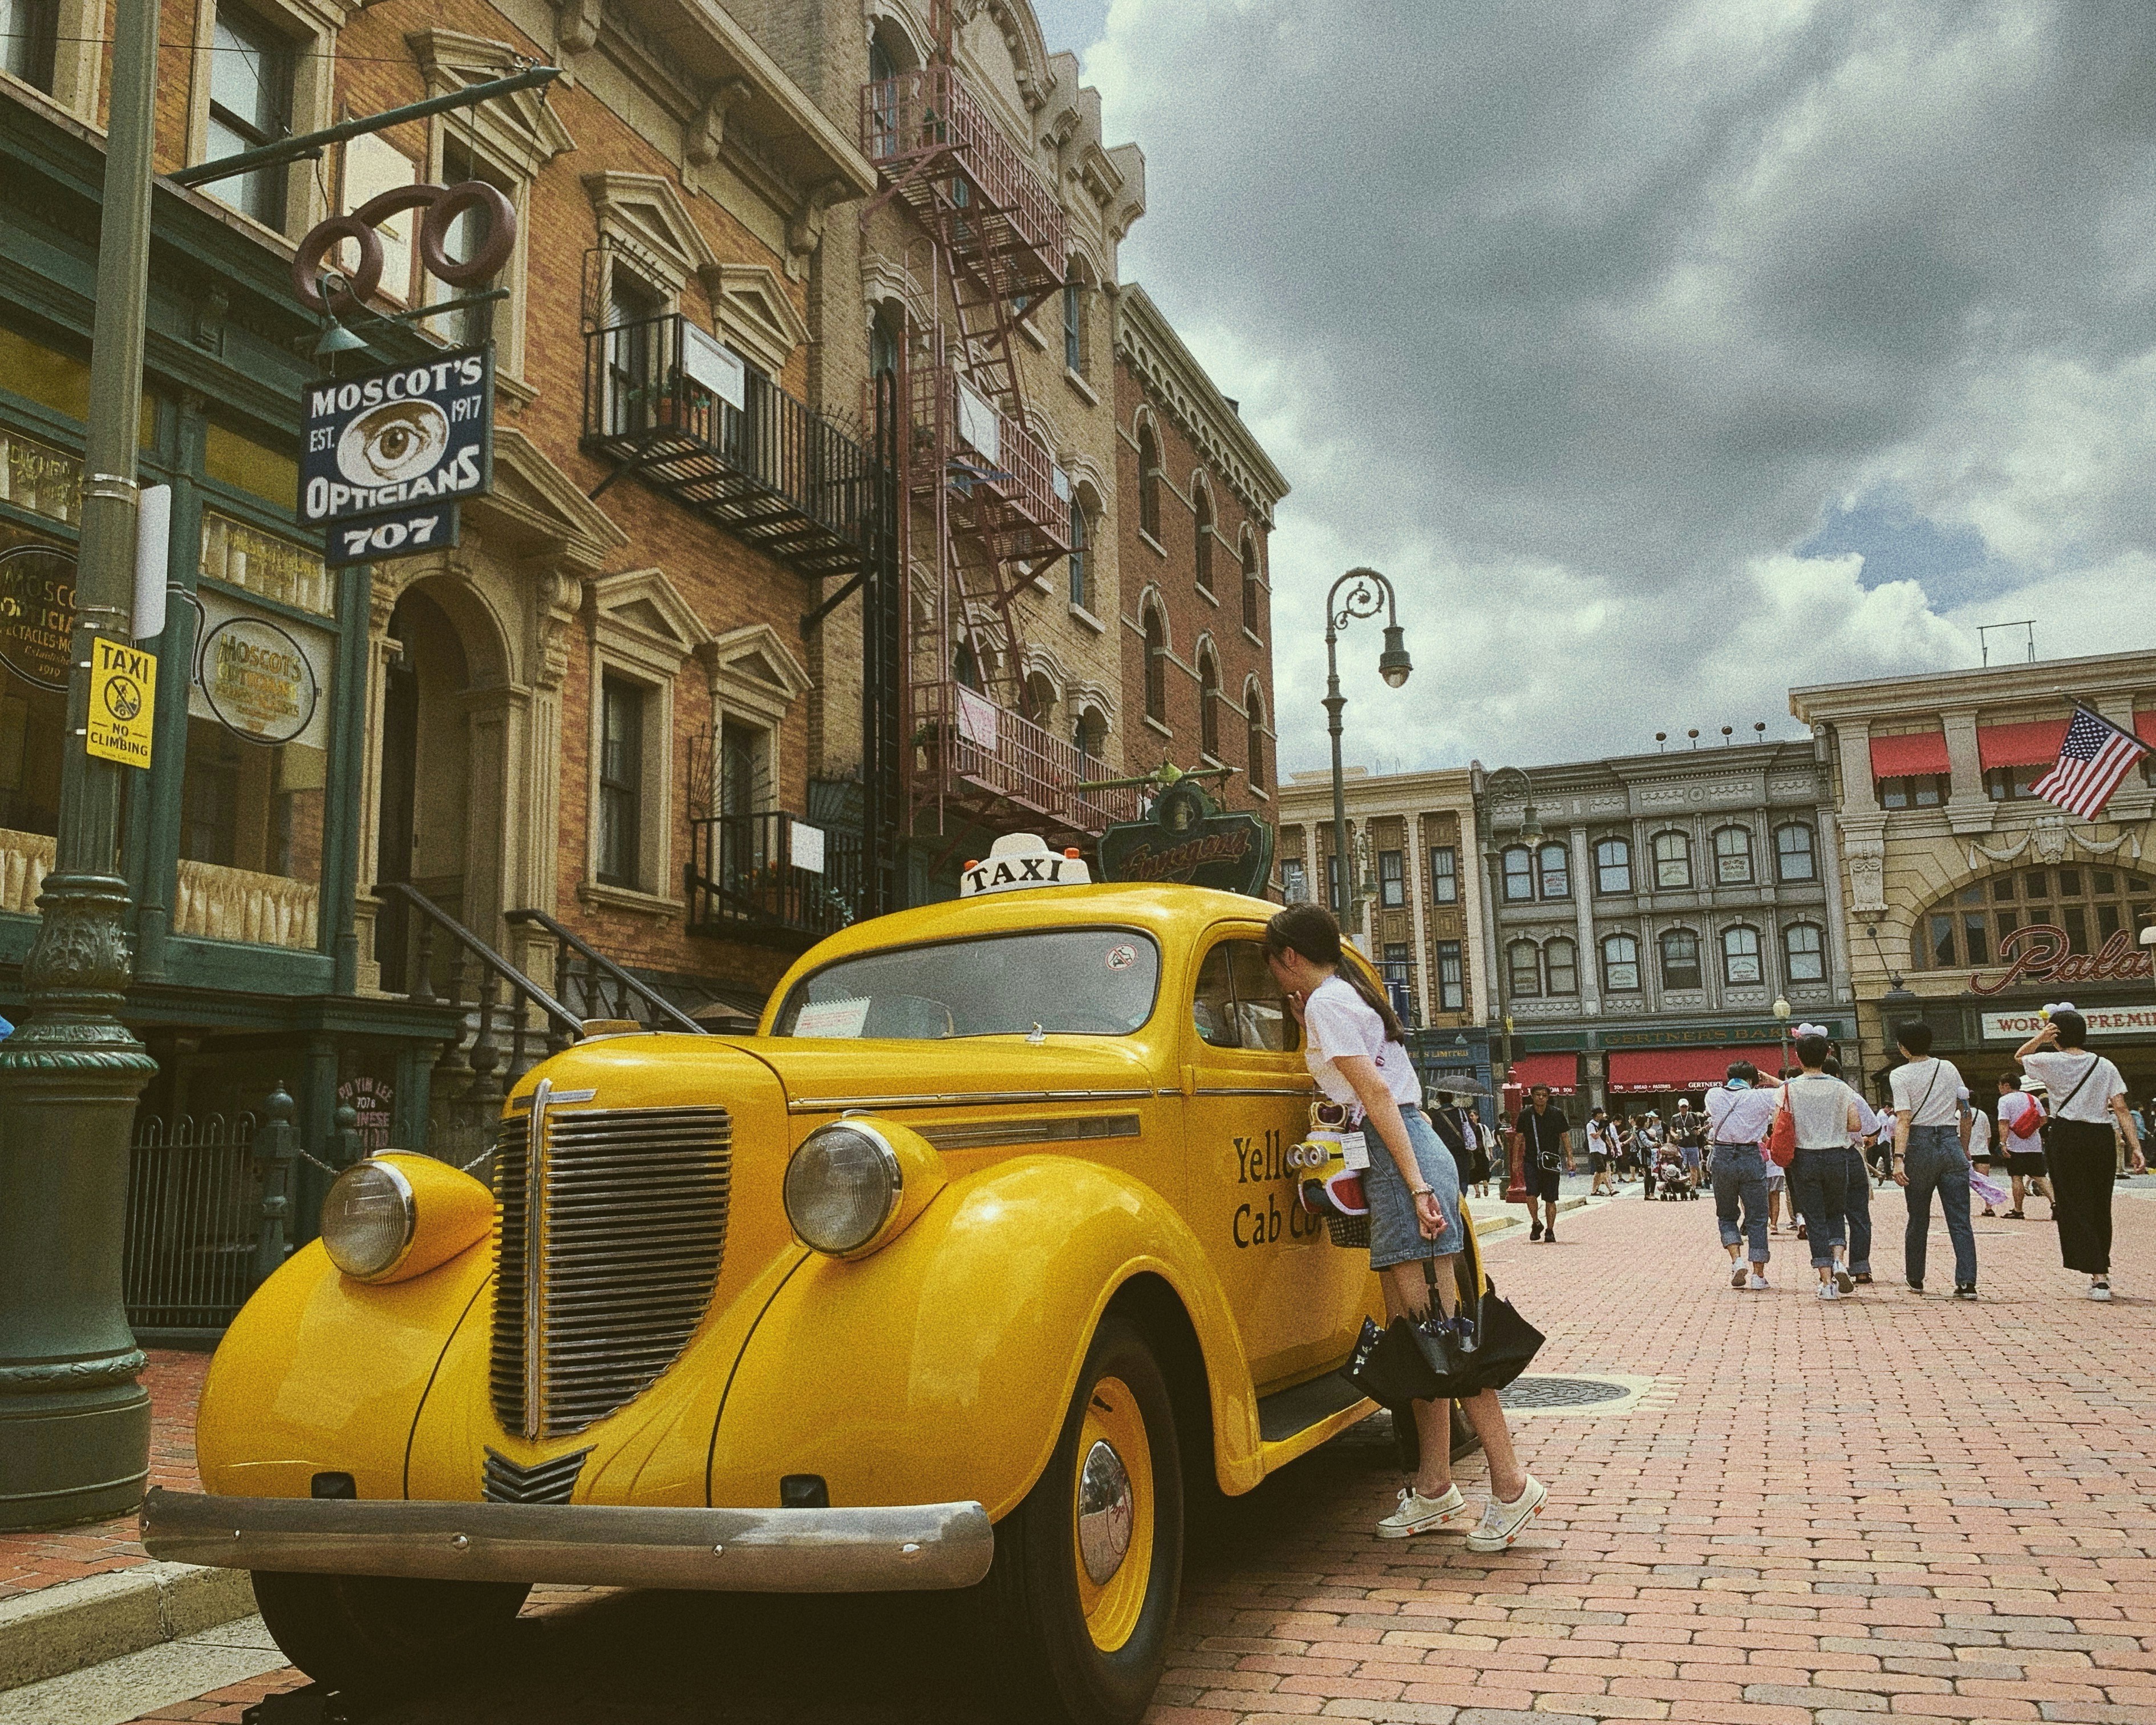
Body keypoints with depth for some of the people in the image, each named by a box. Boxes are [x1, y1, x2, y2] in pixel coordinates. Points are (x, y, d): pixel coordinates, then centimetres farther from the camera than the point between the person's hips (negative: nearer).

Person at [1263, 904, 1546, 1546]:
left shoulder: (1326, 1001, -7)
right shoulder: (1349, 995, 21)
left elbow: (1377, 1093, -15)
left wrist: (1415, 1185, -20)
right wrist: (1307, 1022, 29)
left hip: (1401, 1156, -10)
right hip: (1413, 1148, 10)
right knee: (1416, 1326, 9)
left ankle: (1511, 1484, -7)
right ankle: (1435, 1489, 12)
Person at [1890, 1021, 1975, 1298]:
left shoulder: (1900, 1075, -4)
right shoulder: (1949, 1068, 9)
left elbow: (1904, 1119, -15)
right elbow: (1965, 1112, 12)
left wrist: (1899, 1158, -19)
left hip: (1920, 1145, -2)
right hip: (1951, 1144, 2)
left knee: (1918, 1218, 11)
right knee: (1960, 1219, 1)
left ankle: (1915, 1279, 22)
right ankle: (1967, 1282, -8)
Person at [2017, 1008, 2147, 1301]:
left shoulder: (2050, 1062, -3)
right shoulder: (2105, 1066, 3)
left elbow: (2019, 1056, 18)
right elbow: (2121, 1109, -4)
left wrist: (2040, 1038, 3)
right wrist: (2135, 1147, -5)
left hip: (2067, 1139, -3)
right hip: (2102, 1139, 3)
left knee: (2075, 1209, -1)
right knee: (2100, 1207, 16)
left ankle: (2098, 1278, -10)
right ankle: (2102, 1270, 27)